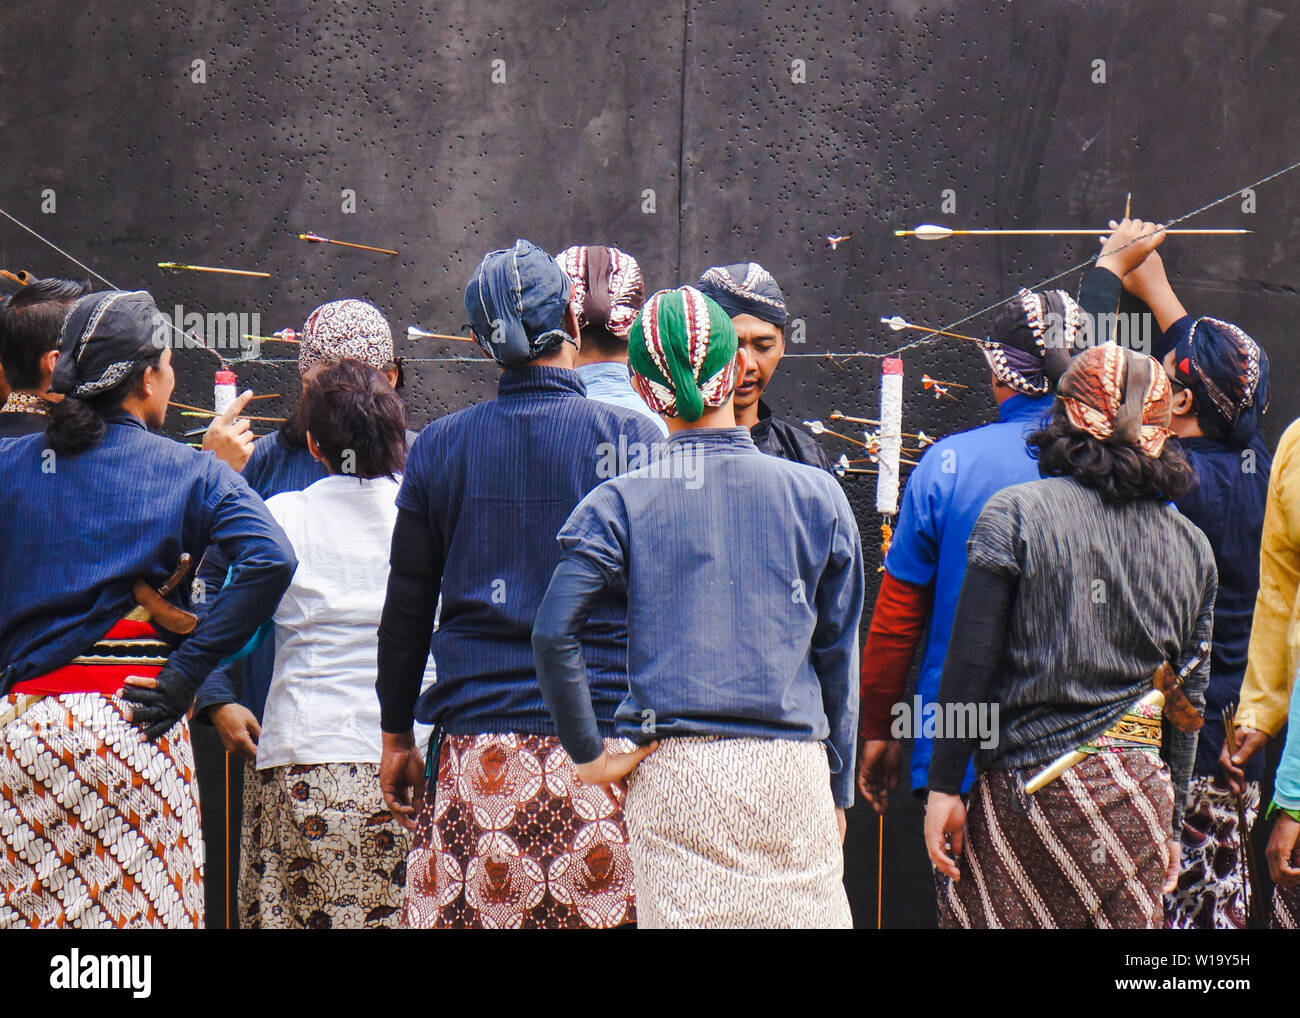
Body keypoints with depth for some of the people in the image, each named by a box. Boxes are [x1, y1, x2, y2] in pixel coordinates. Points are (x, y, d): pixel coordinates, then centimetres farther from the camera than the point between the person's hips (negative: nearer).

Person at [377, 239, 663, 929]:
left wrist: (395, 733, 19)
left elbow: (406, 608, 10)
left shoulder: (438, 447, 5)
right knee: (599, 903, -1)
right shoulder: (635, 439, -1)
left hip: (475, 746, 2)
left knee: (471, 907, 3)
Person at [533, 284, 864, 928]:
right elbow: (838, 656, 9)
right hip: (790, 772, 1)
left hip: (671, 773, -1)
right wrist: (839, 790, 16)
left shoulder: (618, 504, 1)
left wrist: (588, 755, -1)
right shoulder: (816, 496, 5)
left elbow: (553, 635, -10)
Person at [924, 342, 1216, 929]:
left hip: (1026, 786, -4)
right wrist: (1173, 822, 21)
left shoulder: (1015, 513, -3)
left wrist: (943, 787, -1)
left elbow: (970, 663, -6)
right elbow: (1188, 703, 13)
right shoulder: (1191, 546, 9)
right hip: (1137, 795, 4)